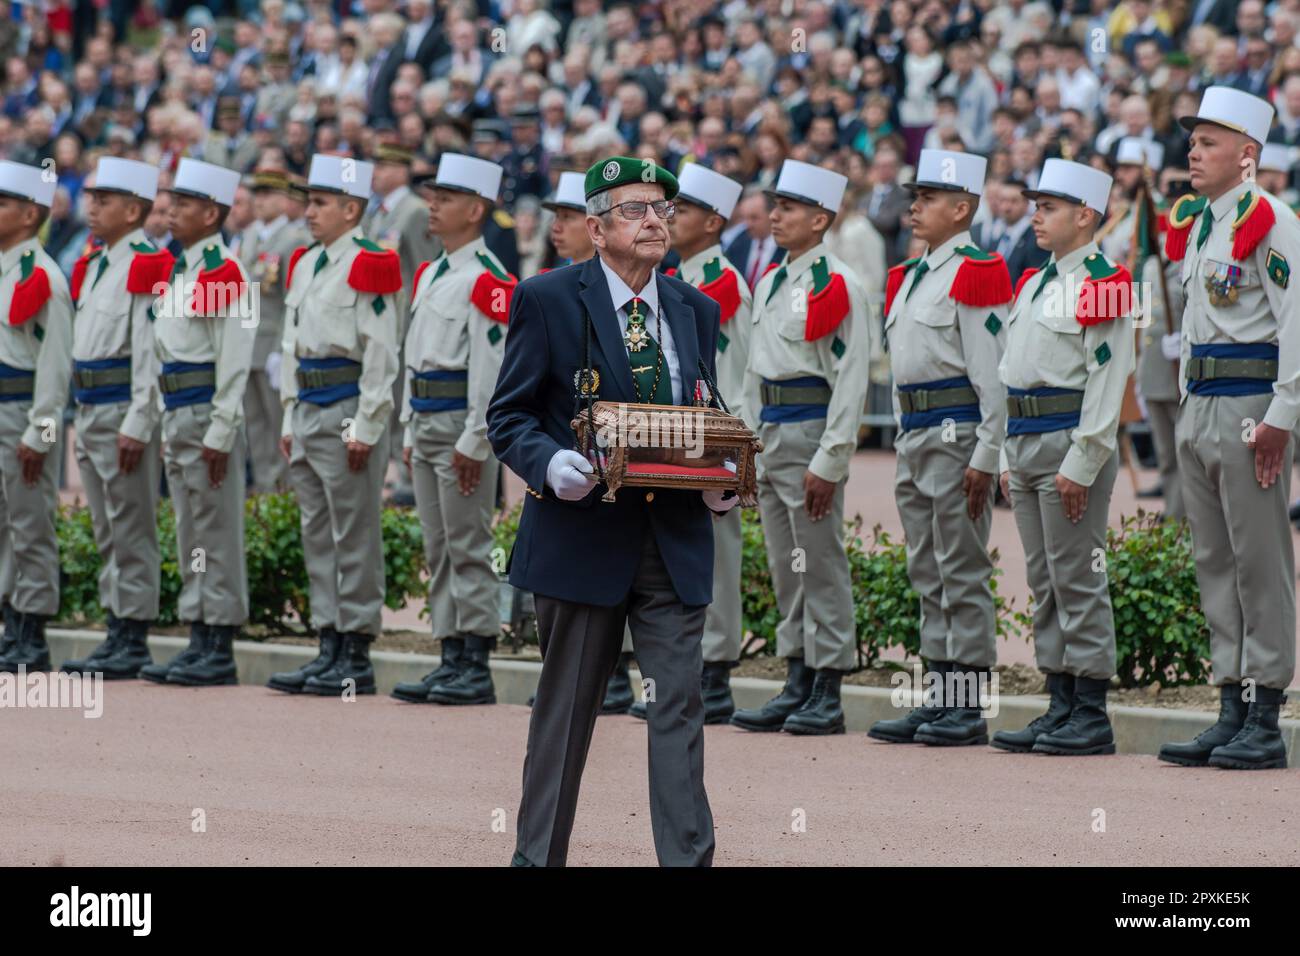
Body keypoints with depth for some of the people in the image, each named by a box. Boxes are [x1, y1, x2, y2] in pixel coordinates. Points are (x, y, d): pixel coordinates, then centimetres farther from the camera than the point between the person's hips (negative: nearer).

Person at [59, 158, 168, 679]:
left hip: (126, 411, -9)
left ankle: (134, 642, -3)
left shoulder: (147, 266, -11)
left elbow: (151, 352, -16)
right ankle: (116, 634, 15)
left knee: (131, 532, -5)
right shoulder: (93, 266, 17)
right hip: (91, 411, 9)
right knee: (106, 534, 11)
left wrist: (136, 425, -20)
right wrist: (82, 420, 19)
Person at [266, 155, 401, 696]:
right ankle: (329, 648, 15)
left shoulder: (367, 266, -9)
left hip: (347, 409, -9)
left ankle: (356, 658, -1)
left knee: (355, 537, -4)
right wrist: (291, 420, 17)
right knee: (317, 536, 10)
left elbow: (381, 356, -13)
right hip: (309, 409, 9)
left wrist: (365, 428, -16)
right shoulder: (305, 265, 16)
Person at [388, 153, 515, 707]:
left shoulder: (487, 279, -12)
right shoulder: (429, 275, 17)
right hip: (426, 424, 9)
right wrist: (409, 431, 19)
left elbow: (491, 365, -16)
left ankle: (476, 669, -3)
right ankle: (451, 662, 14)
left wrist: (474, 441, -19)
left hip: (461, 425, -9)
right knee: (438, 551, 10)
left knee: (468, 547, -6)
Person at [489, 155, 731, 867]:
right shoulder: (547, 300, -2)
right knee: (565, 710, 6)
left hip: (676, 541, 3)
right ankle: (538, 857, 18)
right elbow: (507, 416, -1)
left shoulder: (695, 310, 12)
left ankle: (689, 859, -3)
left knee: (680, 706, -3)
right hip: (583, 534, -3)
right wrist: (550, 463, -21)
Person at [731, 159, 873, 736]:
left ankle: (827, 698, -1)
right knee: (786, 569, 11)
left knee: (821, 565, -4)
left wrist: (828, 460, -17)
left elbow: (851, 379, -13)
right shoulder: (768, 284, 16)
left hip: (811, 428, -8)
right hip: (768, 432, 9)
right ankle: (797, 687, 16)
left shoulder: (838, 286, -10)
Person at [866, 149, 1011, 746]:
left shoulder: (974, 275, -9)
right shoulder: (910, 277, 17)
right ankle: (941, 695, 15)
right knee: (927, 575, 10)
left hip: (956, 432, -9)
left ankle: (969, 708, -4)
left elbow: (992, 376, -14)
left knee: (963, 572, -6)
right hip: (914, 435, 9)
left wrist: (985, 456, -18)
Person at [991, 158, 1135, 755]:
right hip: (1025, 443, 9)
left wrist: (1081, 464, -18)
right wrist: (1008, 457, 17)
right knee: (1043, 581, 9)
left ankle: (1092, 717, -3)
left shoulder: (1101, 284, -9)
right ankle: (1061, 708, 14)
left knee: (1078, 578, -7)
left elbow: (1108, 380, -15)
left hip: (1070, 442, -9)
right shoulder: (1034, 283, 17)